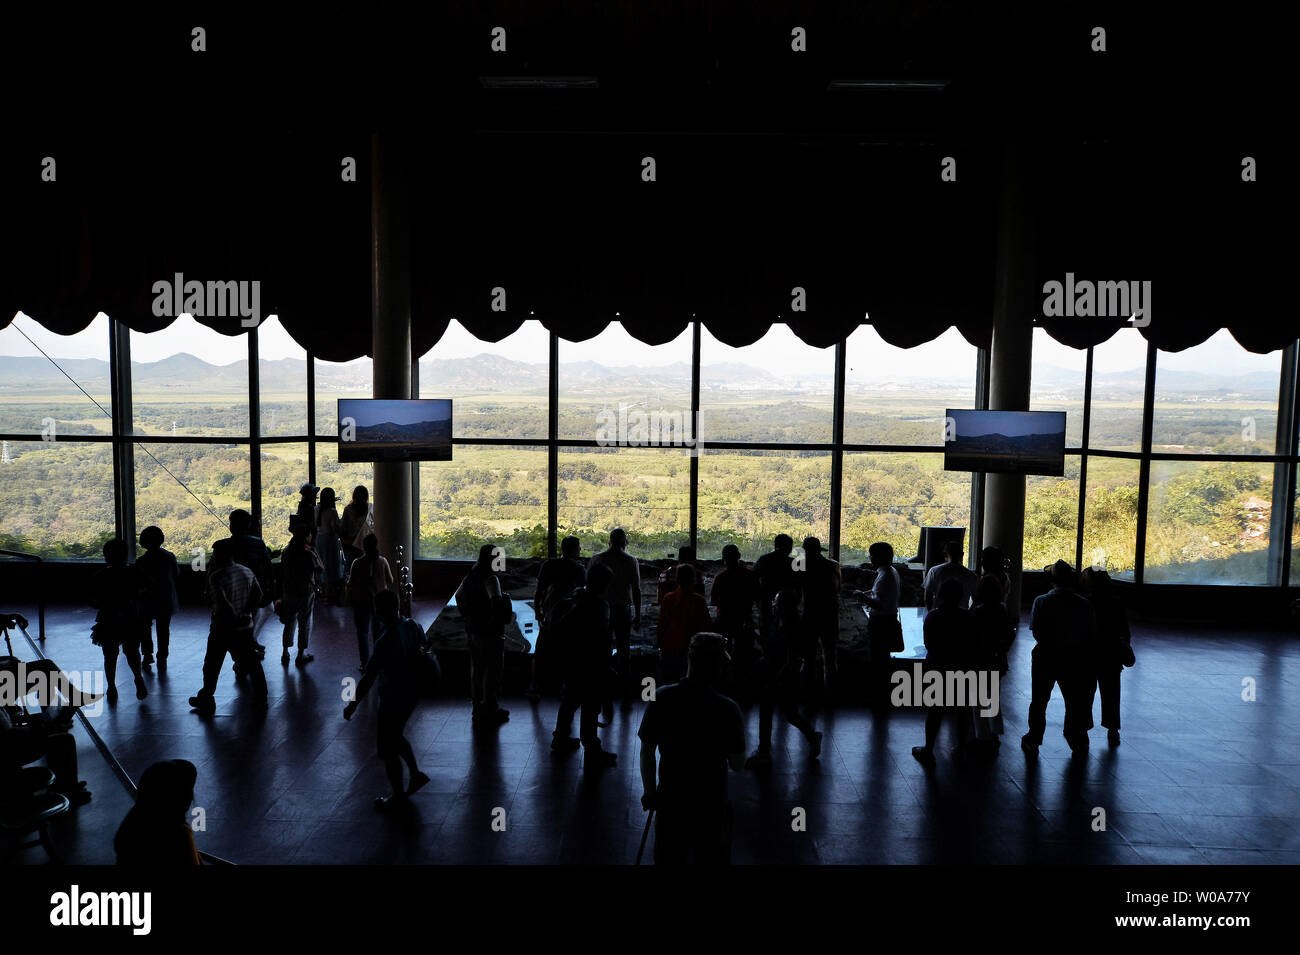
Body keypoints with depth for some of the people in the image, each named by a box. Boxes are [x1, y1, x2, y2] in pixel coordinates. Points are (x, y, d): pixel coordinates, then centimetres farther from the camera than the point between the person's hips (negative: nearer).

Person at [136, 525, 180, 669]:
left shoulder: (141, 561, -16)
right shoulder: (169, 557, -9)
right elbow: (176, 575, 3)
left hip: (148, 601, -2)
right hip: (166, 600, 2)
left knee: (144, 627, 21)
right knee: (164, 629, 13)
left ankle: (148, 654, 16)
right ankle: (162, 659, 14)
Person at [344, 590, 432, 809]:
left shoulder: (386, 641, -29)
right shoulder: (413, 627, -6)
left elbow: (368, 678, -24)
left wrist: (352, 705, -13)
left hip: (393, 700, -8)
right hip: (412, 694, 8)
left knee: (389, 750, 11)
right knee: (396, 736, 29)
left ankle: (397, 795, 27)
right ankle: (416, 774, 33)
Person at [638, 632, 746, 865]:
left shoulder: (660, 699, -14)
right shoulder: (728, 709, -20)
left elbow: (646, 753, -5)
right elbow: (738, 765, -11)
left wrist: (649, 792, 9)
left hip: (670, 800, 2)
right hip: (712, 804, -2)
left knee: (668, 858, 21)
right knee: (710, 858, 19)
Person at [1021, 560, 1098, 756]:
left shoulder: (1041, 602, -13)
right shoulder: (1085, 605, -8)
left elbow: (1036, 632, -11)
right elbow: (1092, 638, -3)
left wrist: (1048, 646, 8)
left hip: (1045, 658, -1)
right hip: (1074, 661, 1)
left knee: (1039, 701, 14)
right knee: (1075, 702, 17)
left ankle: (1033, 742, 23)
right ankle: (1078, 744, 26)